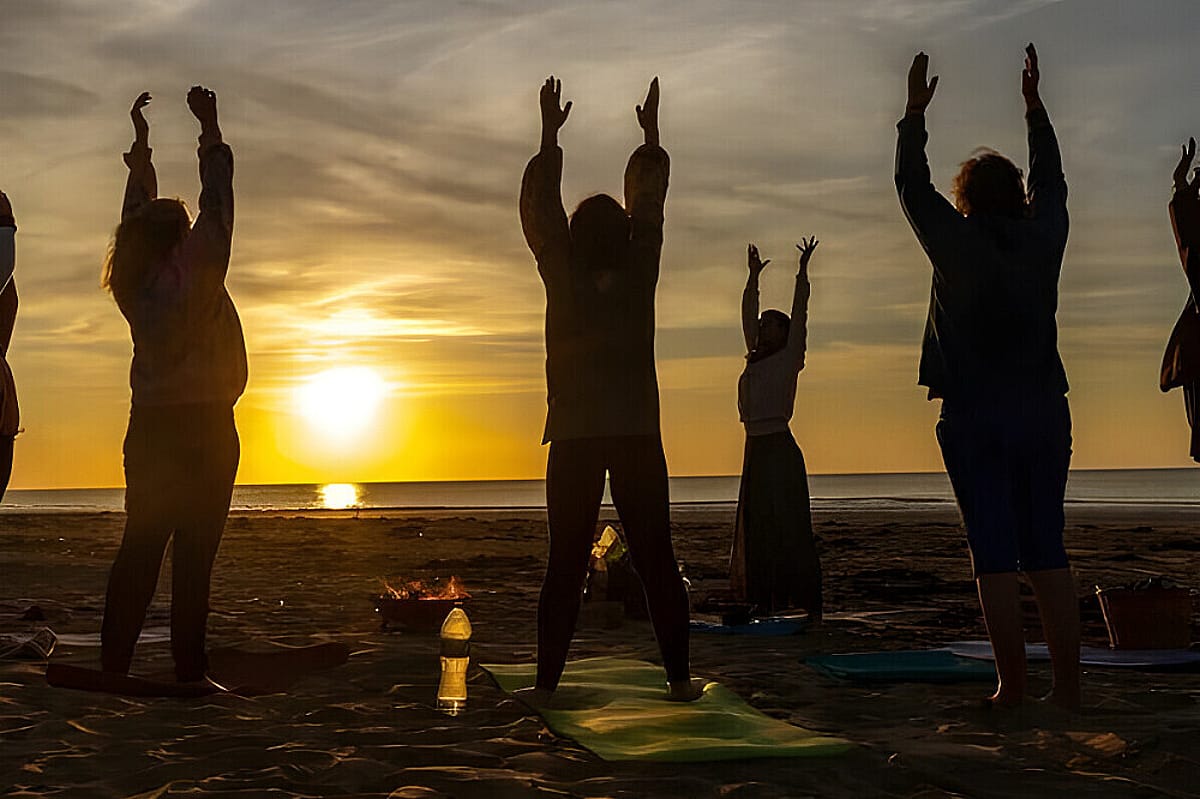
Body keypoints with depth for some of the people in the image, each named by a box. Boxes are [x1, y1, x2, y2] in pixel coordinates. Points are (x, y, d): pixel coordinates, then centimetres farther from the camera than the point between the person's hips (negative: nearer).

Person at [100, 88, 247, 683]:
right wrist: (209, 125, 9)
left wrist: (140, 142, 29)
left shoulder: (132, 282, 5)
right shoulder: (195, 272, -10)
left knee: (139, 549, 8)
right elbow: (217, 195, -2)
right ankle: (189, 672, -5)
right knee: (193, 555, -6)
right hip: (205, 429, -6)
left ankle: (114, 664, 8)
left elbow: (140, 213, 19)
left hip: (149, 429, 6)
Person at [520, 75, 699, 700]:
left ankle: (548, 679, 1)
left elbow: (540, 209, 10)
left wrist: (549, 137, 17)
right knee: (655, 559, 4)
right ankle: (679, 676, 2)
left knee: (566, 562, 2)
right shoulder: (639, 275, 1)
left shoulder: (564, 279, -1)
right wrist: (651, 137, 25)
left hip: (575, 437, -1)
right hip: (638, 435, 1)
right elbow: (649, 207, 15)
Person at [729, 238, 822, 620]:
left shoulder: (788, 358, 0)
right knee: (756, 528, 6)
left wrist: (803, 269, -6)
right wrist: (754, 275, 30)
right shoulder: (755, 360, 17)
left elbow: (799, 313, -5)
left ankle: (808, 605, -10)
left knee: (788, 528, -10)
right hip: (756, 449, 7)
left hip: (780, 449, -7)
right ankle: (765, 601, 10)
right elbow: (748, 313, 25)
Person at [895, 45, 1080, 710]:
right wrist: (1034, 104, 33)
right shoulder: (1044, 239, 5)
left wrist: (915, 113, 15)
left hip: (975, 418, -4)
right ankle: (1068, 686, 5)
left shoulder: (957, 244, -5)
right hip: (1044, 412, 4)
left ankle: (1013, 687, -4)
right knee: (1047, 553, 6)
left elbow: (910, 185, 6)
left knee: (994, 556, -3)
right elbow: (1050, 179, 23)